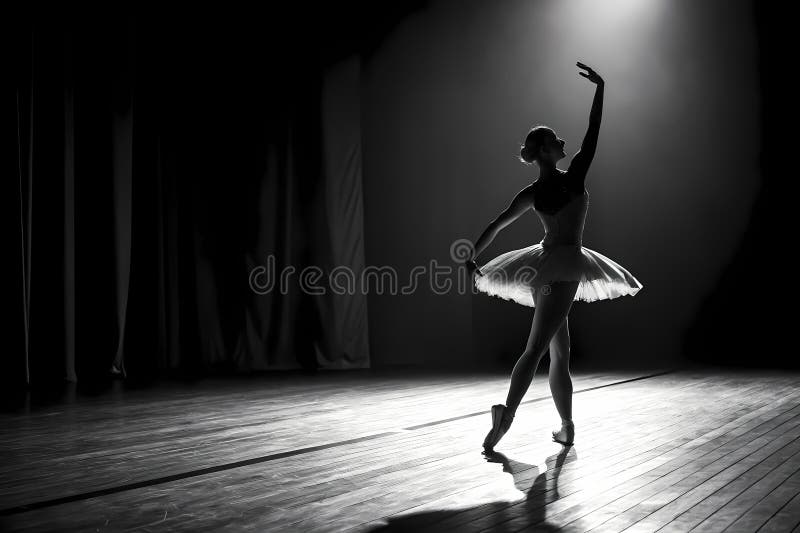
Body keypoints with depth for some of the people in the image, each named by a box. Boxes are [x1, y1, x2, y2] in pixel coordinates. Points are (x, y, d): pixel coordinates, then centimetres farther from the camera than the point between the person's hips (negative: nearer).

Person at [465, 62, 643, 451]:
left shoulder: (531, 193, 1)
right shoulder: (574, 176, -11)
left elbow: (495, 226, 2)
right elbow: (593, 130, -2)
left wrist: (472, 258, 10)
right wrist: (600, 87, 4)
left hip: (543, 266, 6)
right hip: (567, 266, -6)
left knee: (559, 352, 13)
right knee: (536, 348, -12)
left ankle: (567, 427, 17)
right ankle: (507, 411, -27)